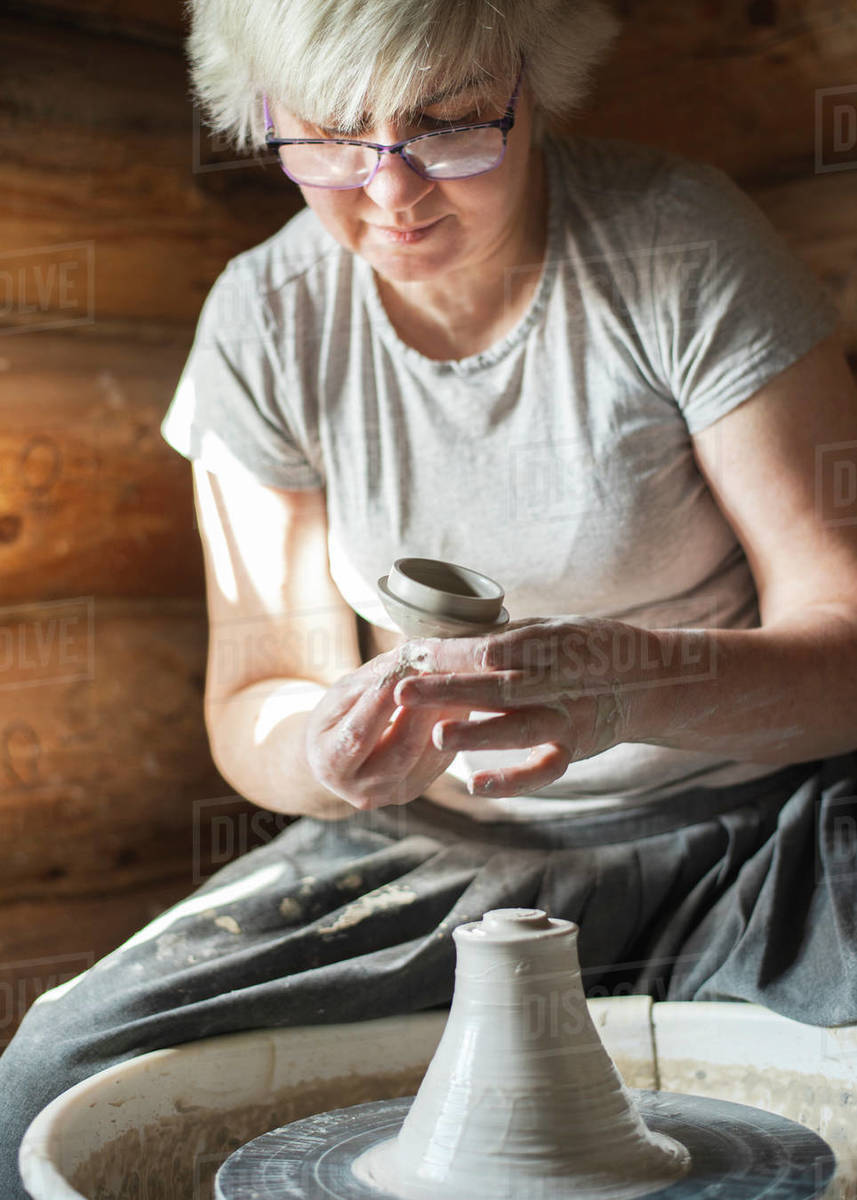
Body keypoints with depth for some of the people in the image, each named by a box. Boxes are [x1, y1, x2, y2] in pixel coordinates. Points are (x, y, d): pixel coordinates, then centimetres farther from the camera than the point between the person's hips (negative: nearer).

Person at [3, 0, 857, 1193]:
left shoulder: (681, 246, -11)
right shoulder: (264, 321, -3)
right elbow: (252, 703, 2)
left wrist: (628, 686, -35)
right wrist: (324, 747, -24)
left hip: (742, 821, -2)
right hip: (442, 850, 3)